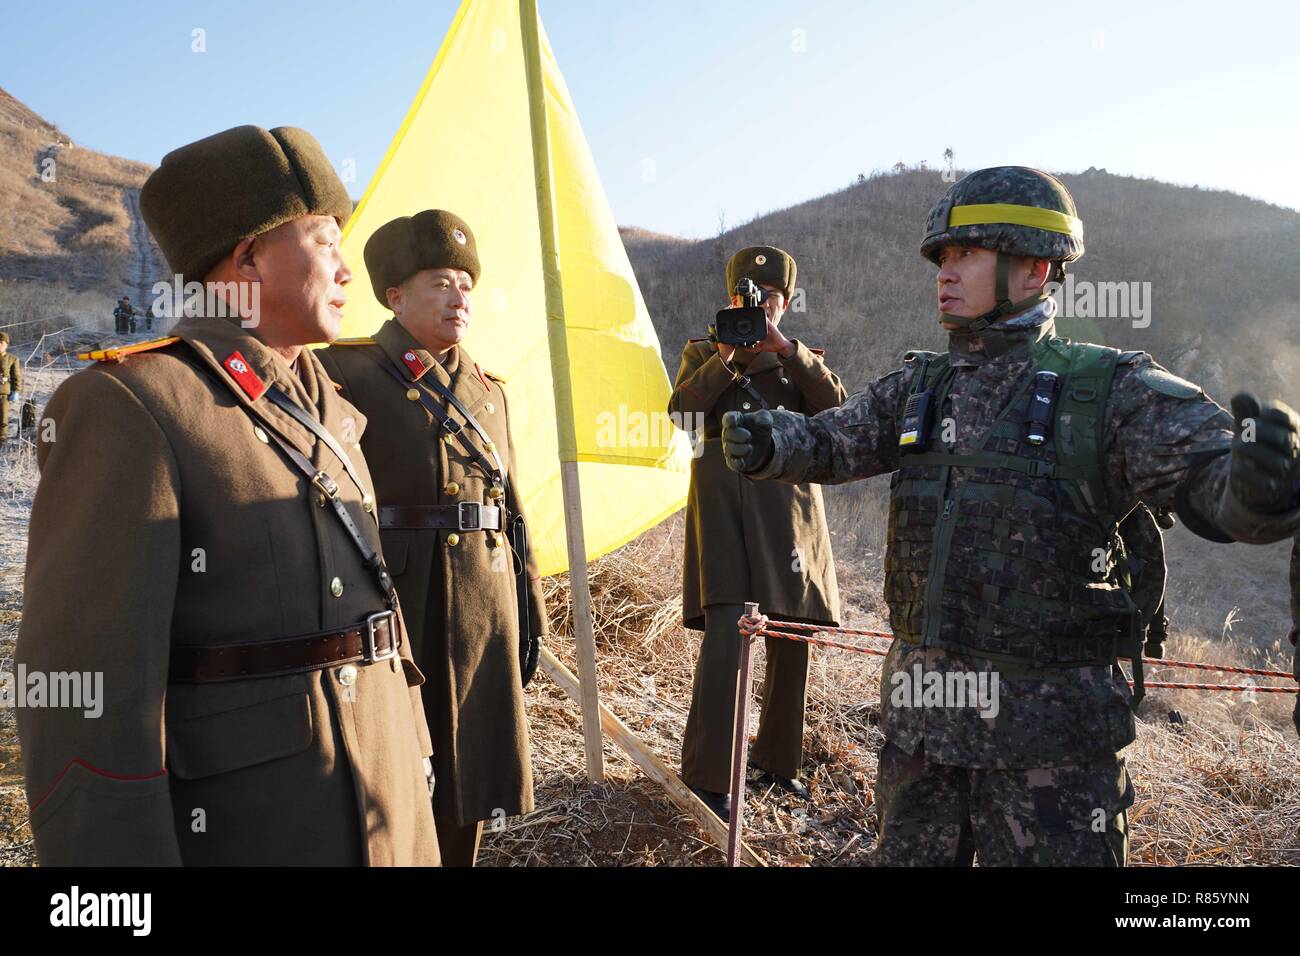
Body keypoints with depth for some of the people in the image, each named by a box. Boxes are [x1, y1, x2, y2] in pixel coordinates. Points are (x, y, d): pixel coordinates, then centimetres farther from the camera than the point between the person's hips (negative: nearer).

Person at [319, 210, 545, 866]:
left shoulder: (488, 389, 14)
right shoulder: (347, 373, -4)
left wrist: (530, 608, 13)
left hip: (483, 604, 5)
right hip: (391, 603, -5)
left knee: (463, 764, 15)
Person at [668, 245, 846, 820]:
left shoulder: (802, 359, 18)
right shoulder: (703, 352, 14)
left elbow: (835, 408, -3)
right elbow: (681, 411, -4)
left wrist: (785, 349, -11)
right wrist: (726, 357, -14)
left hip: (788, 508, 3)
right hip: (724, 506, -3)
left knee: (791, 639, 8)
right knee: (725, 634, -15)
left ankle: (778, 757, 26)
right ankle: (706, 776, -7)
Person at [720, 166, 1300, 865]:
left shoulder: (1112, 392, -7)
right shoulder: (918, 387, 9)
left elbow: (1212, 477, -16)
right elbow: (831, 441, 7)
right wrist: (765, 444, -15)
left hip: (1049, 732, -5)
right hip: (917, 711, 5)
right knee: (909, 853, 19)